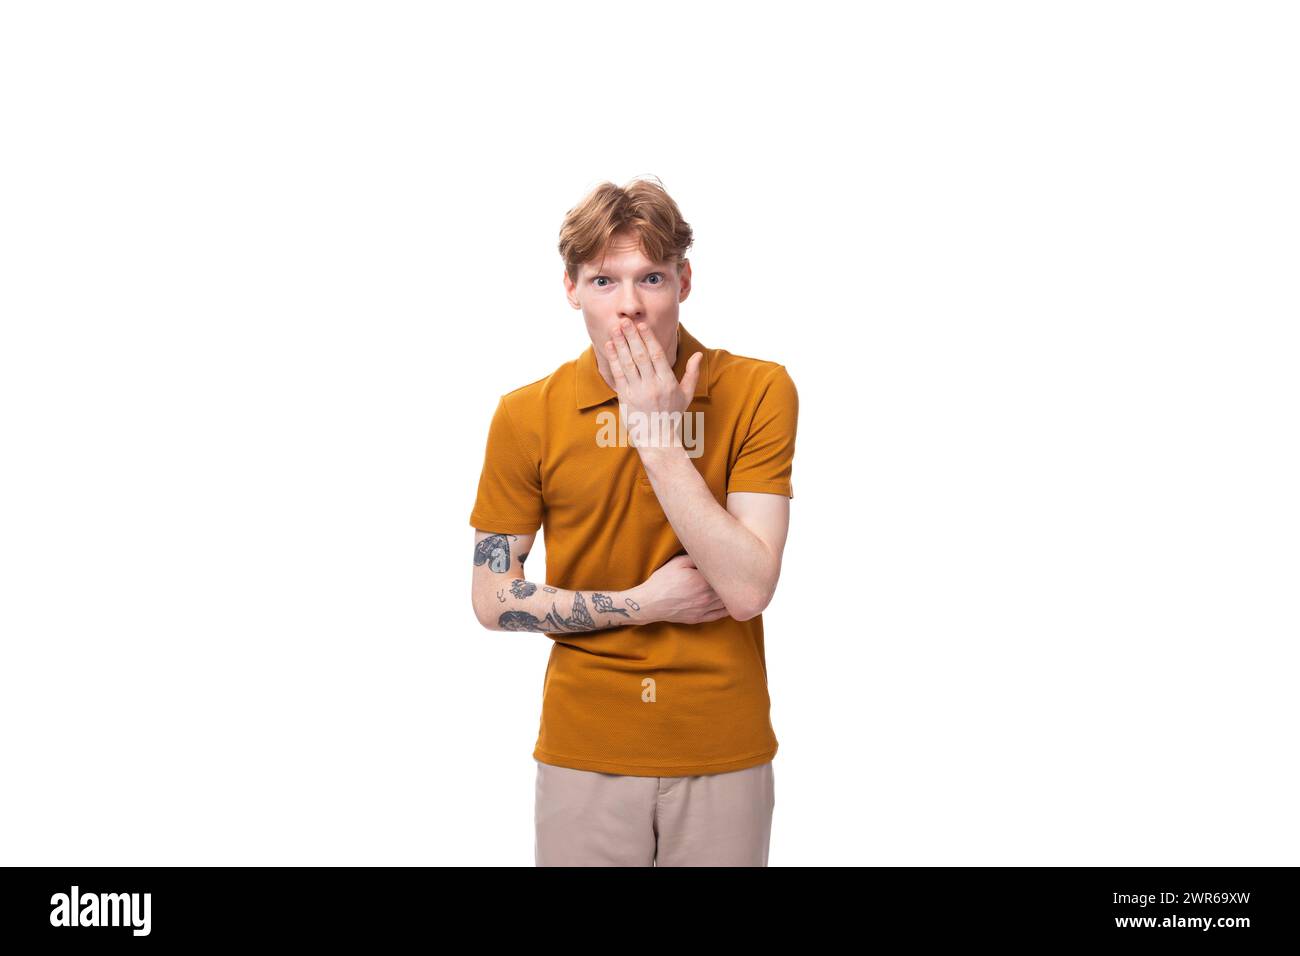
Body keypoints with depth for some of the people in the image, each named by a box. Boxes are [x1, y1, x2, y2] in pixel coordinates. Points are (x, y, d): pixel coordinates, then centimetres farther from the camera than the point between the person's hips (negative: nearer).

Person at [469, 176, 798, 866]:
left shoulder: (758, 391, -10)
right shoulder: (526, 415, -6)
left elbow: (747, 591, -17)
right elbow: (493, 599, -2)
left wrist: (659, 439, -21)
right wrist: (646, 603, -11)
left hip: (724, 753, 0)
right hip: (584, 752, 1)